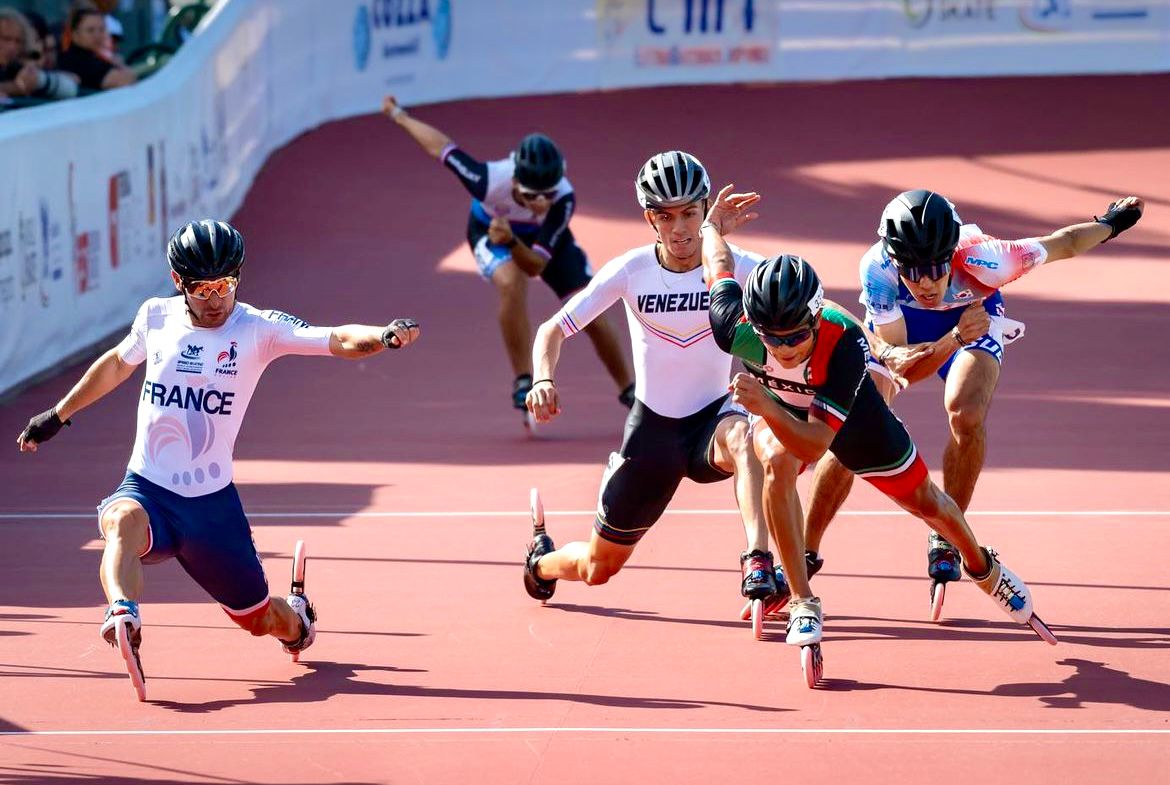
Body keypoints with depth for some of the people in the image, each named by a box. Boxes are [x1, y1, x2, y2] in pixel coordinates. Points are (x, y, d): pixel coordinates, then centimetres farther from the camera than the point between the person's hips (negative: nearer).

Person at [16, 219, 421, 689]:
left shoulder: (259, 329, -9)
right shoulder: (156, 316, 1)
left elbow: (339, 340, -23)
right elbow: (117, 364, 22)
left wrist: (385, 336, -44)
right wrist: (58, 416, 31)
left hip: (212, 504, 0)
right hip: (146, 491, 0)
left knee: (258, 619, 12)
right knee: (125, 523, -37)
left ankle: (297, 621, 48)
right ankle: (123, 615, -60)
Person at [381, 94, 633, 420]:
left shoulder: (563, 199, -40)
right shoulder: (490, 180, -42)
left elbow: (536, 265, -37)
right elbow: (441, 145, -25)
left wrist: (511, 242, -57)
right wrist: (398, 114, -11)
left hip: (544, 238, 1)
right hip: (489, 229, -1)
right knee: (510, 282, -34)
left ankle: (628, 391, 16)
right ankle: (523, 384, -20)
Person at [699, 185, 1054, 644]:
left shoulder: (844, 343, -46)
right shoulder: (737, 331, -39)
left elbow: (815, 443, -49)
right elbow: (719, 265, -16)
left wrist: (766, 409, -66)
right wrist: (711, 226, 6)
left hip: (847, 412, 0)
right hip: (774, 405, 0)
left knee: (925, 502, 15)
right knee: (777, 464, -35)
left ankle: (982, 567, 50)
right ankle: (801, 603, -21)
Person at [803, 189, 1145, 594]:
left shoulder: (981, 258, -40)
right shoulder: (877, 269, -39)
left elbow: (1065, 243, -21)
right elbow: (902, 367, -36)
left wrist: (1111, 223, -1)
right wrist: (955, 340, -53)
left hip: (973, 315, 0)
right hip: (897, 323, 0)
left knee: (966, 416, -27)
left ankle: (946, 541, -6)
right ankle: (805, 555, 6)